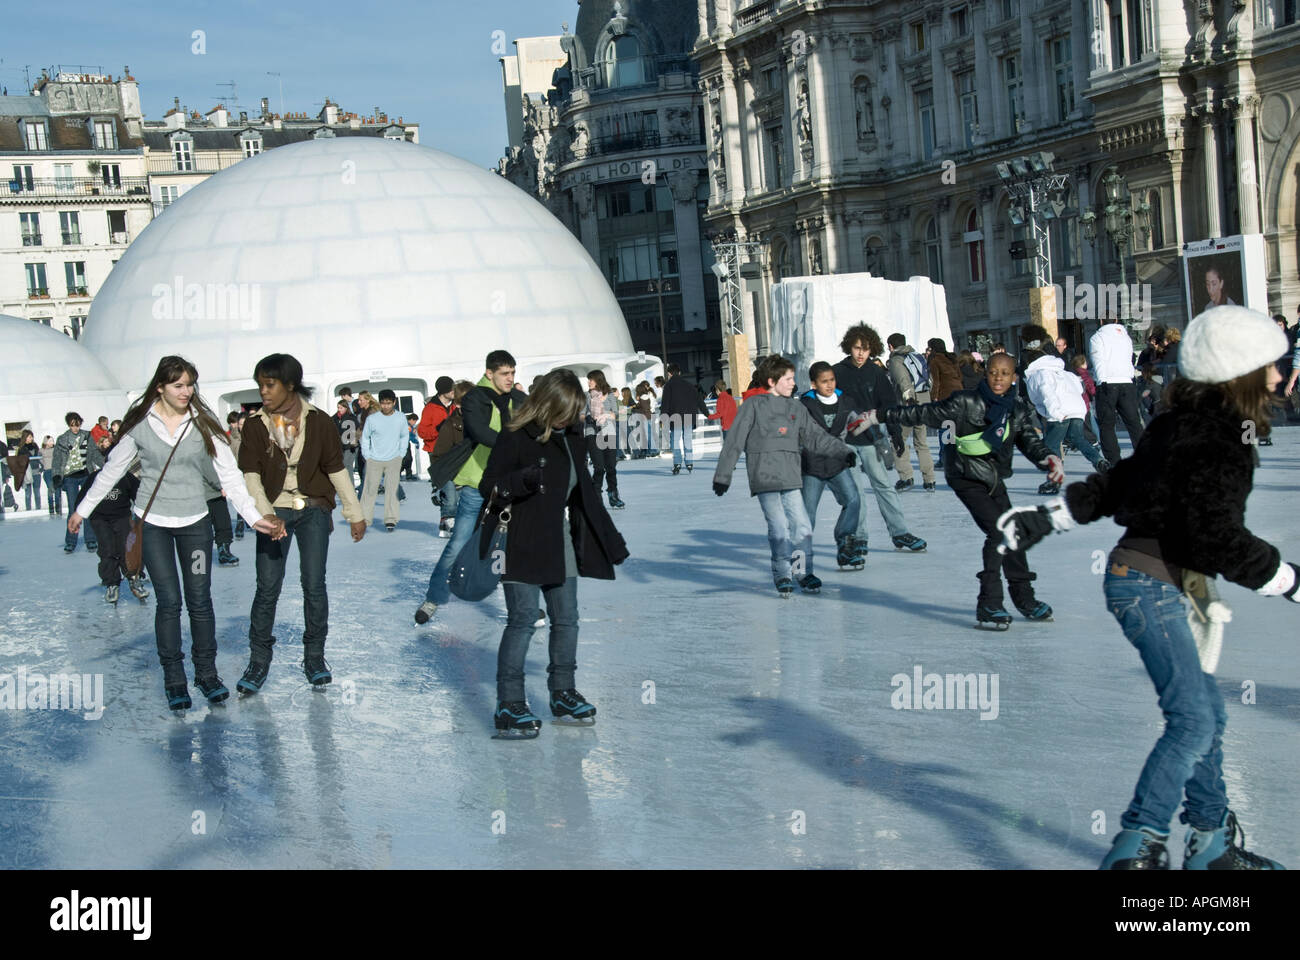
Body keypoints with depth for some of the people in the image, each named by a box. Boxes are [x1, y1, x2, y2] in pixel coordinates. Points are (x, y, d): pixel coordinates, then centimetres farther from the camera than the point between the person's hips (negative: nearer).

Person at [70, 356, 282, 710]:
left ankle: (206, 672, 17)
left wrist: (254, 516, -15)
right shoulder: (140, 423, -4)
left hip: (194, 521, 1)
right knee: (168, 601, -2)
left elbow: (230, 474, -6)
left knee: (200, 599, 2)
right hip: (153, 522, -1)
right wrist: (82, 509, 12)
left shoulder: (203, 423, -3)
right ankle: (173, 679, 10)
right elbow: (112, 469, 7)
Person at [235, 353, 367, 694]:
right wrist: (264, 513, -19)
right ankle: (258, 662, 8)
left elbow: (337, 471, 4)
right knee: (267, 588, -4)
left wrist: (355, 515, 7)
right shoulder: (255, 425, -2)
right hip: (274, 512, 0)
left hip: (313, 511, 0)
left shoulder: (319, 422, -3)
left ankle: (314, 658, 13)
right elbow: (250, 476, -4)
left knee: (314, 584, -3)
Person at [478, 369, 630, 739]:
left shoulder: (572, 436, 9)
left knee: (566, 619, 10)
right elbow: (487, 487, -11)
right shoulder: (515, 437, -12)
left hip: (561, 546, 7)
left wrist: (610, 538, 20)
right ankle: (508, 706, -4)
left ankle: (563, 695, 24)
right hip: (522, 545, -7)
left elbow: (583, 491, 19)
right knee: (523, 620, -9)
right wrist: (522, 480, -31)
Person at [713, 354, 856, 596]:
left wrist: (843, 451, 3)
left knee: (801, 524, -3)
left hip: (790, 477, 4)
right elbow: (734, 442, 2)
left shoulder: (797, 409, 15)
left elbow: (817, 438, 14)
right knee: (779, 527, -11)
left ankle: (803, 572, 11)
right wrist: (723, 475, 1)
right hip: (764, 477, -4)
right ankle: (782, 575, 0)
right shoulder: (754, 406, 2)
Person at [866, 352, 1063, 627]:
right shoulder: (965, 403, -17)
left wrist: (1049, 459, -19)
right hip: (966, 478, -7)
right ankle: (988, 606, -16)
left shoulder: (1018, 408, -1)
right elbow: (925, 413, -12)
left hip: (994, 479, 7)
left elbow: (1029, 441, 2)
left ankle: (1024, 597, 29)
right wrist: (879, 416, -11)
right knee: (998, 530, -18)